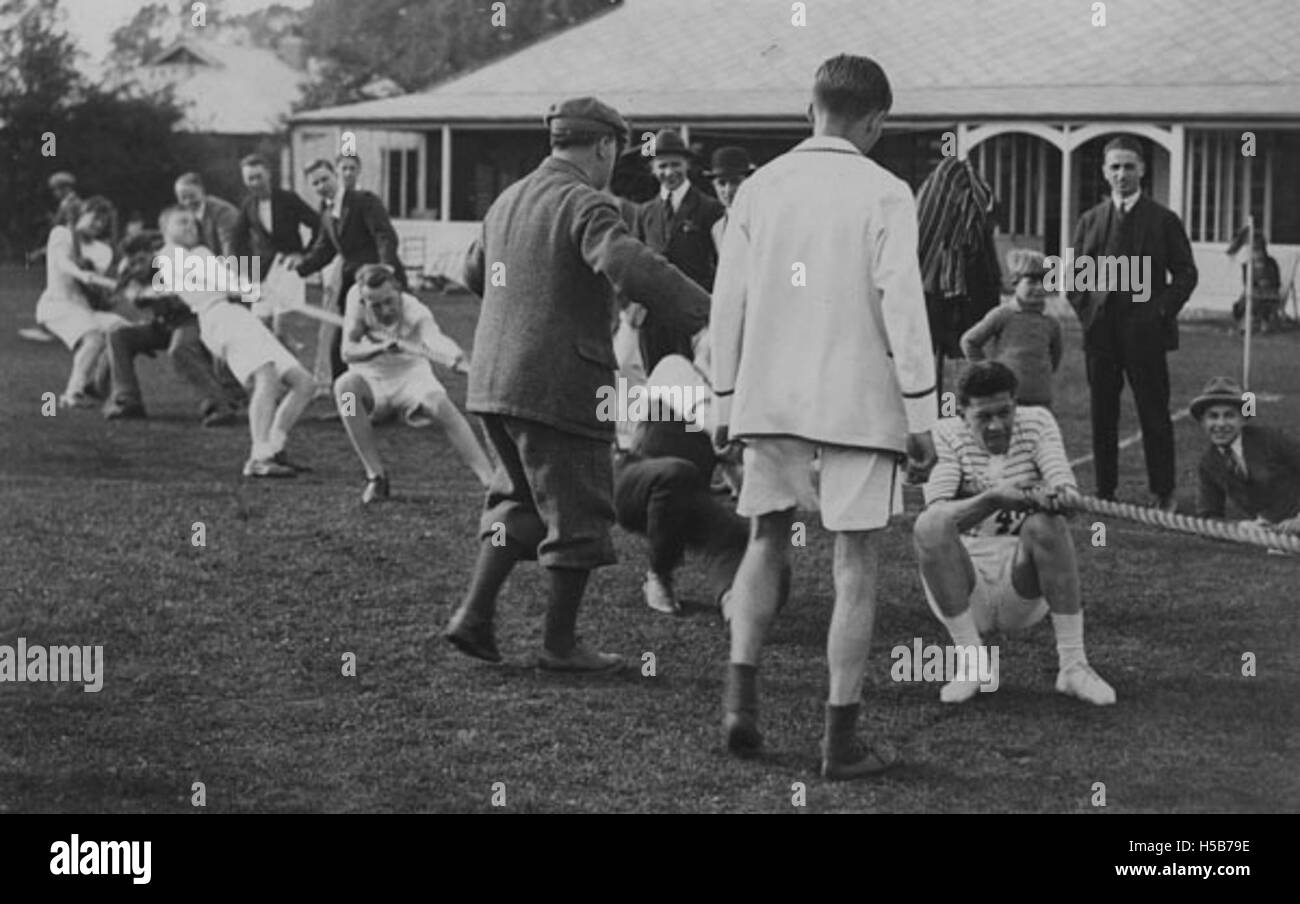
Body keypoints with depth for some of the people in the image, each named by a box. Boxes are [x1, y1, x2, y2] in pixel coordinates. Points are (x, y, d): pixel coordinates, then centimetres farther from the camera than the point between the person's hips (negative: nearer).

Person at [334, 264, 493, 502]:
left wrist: (458, 360, -69)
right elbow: (348, 351, -21)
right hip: (370, 379, 2)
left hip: (410, 375, -2)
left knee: (441, 405, -32)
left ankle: (490, 481, -31)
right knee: (345, 386, -32)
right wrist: (380, 348, -41)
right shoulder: (356, 298, -18)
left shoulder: (416, 314, -25)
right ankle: (376, 476, -24)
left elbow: (435, 339, -47)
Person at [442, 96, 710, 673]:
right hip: (559, 387, -8)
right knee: (575, 513, 5)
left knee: (520, 496, 22)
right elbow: (629, 265, -32)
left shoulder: (508, 200, 13)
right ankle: (560, 644, 13)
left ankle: (475, 614, 13)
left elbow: (475, 273, 29)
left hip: (493, 381, 8)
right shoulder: (585, 205, -14)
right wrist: (707, 316, -33)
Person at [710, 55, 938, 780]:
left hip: (769, 398, 4)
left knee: (767, 541, 20)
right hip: (860, 403, -4)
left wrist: (725, 402, 15)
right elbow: (902, 308, -11)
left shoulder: (759, 189, 5)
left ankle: (741, 701, 7)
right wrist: (921, 414, -6)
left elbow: (729, 303, 7)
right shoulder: (884, 194, -8)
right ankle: (842, 741, 4)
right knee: (856, 566, 3)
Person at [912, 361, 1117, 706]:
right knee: (928, 526, -30)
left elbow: (1067, 491, -11)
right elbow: (937, 514, -18)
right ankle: (971, 663, -20)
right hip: (962, 585, -1)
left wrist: (1055, 497, -36)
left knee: (1046, 522, -29)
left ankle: (1073, 665, -24)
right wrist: (992, 499, -36)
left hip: (1024, 590, 1)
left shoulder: (1036, 423, 4)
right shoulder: (948, 435, -3)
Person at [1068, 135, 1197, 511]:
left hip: (1146, 331, -3)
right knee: (1102, 415, 5)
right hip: (1101, 333, 3)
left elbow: (1185, 273, 3)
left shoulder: (1164, 220, 3)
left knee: (1154, 414, -1)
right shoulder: (1090, 221, 12)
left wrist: (1162, 311, -7)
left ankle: (1164, 494, 7)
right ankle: (1105, 492, 11)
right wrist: (1087, 310, 1)